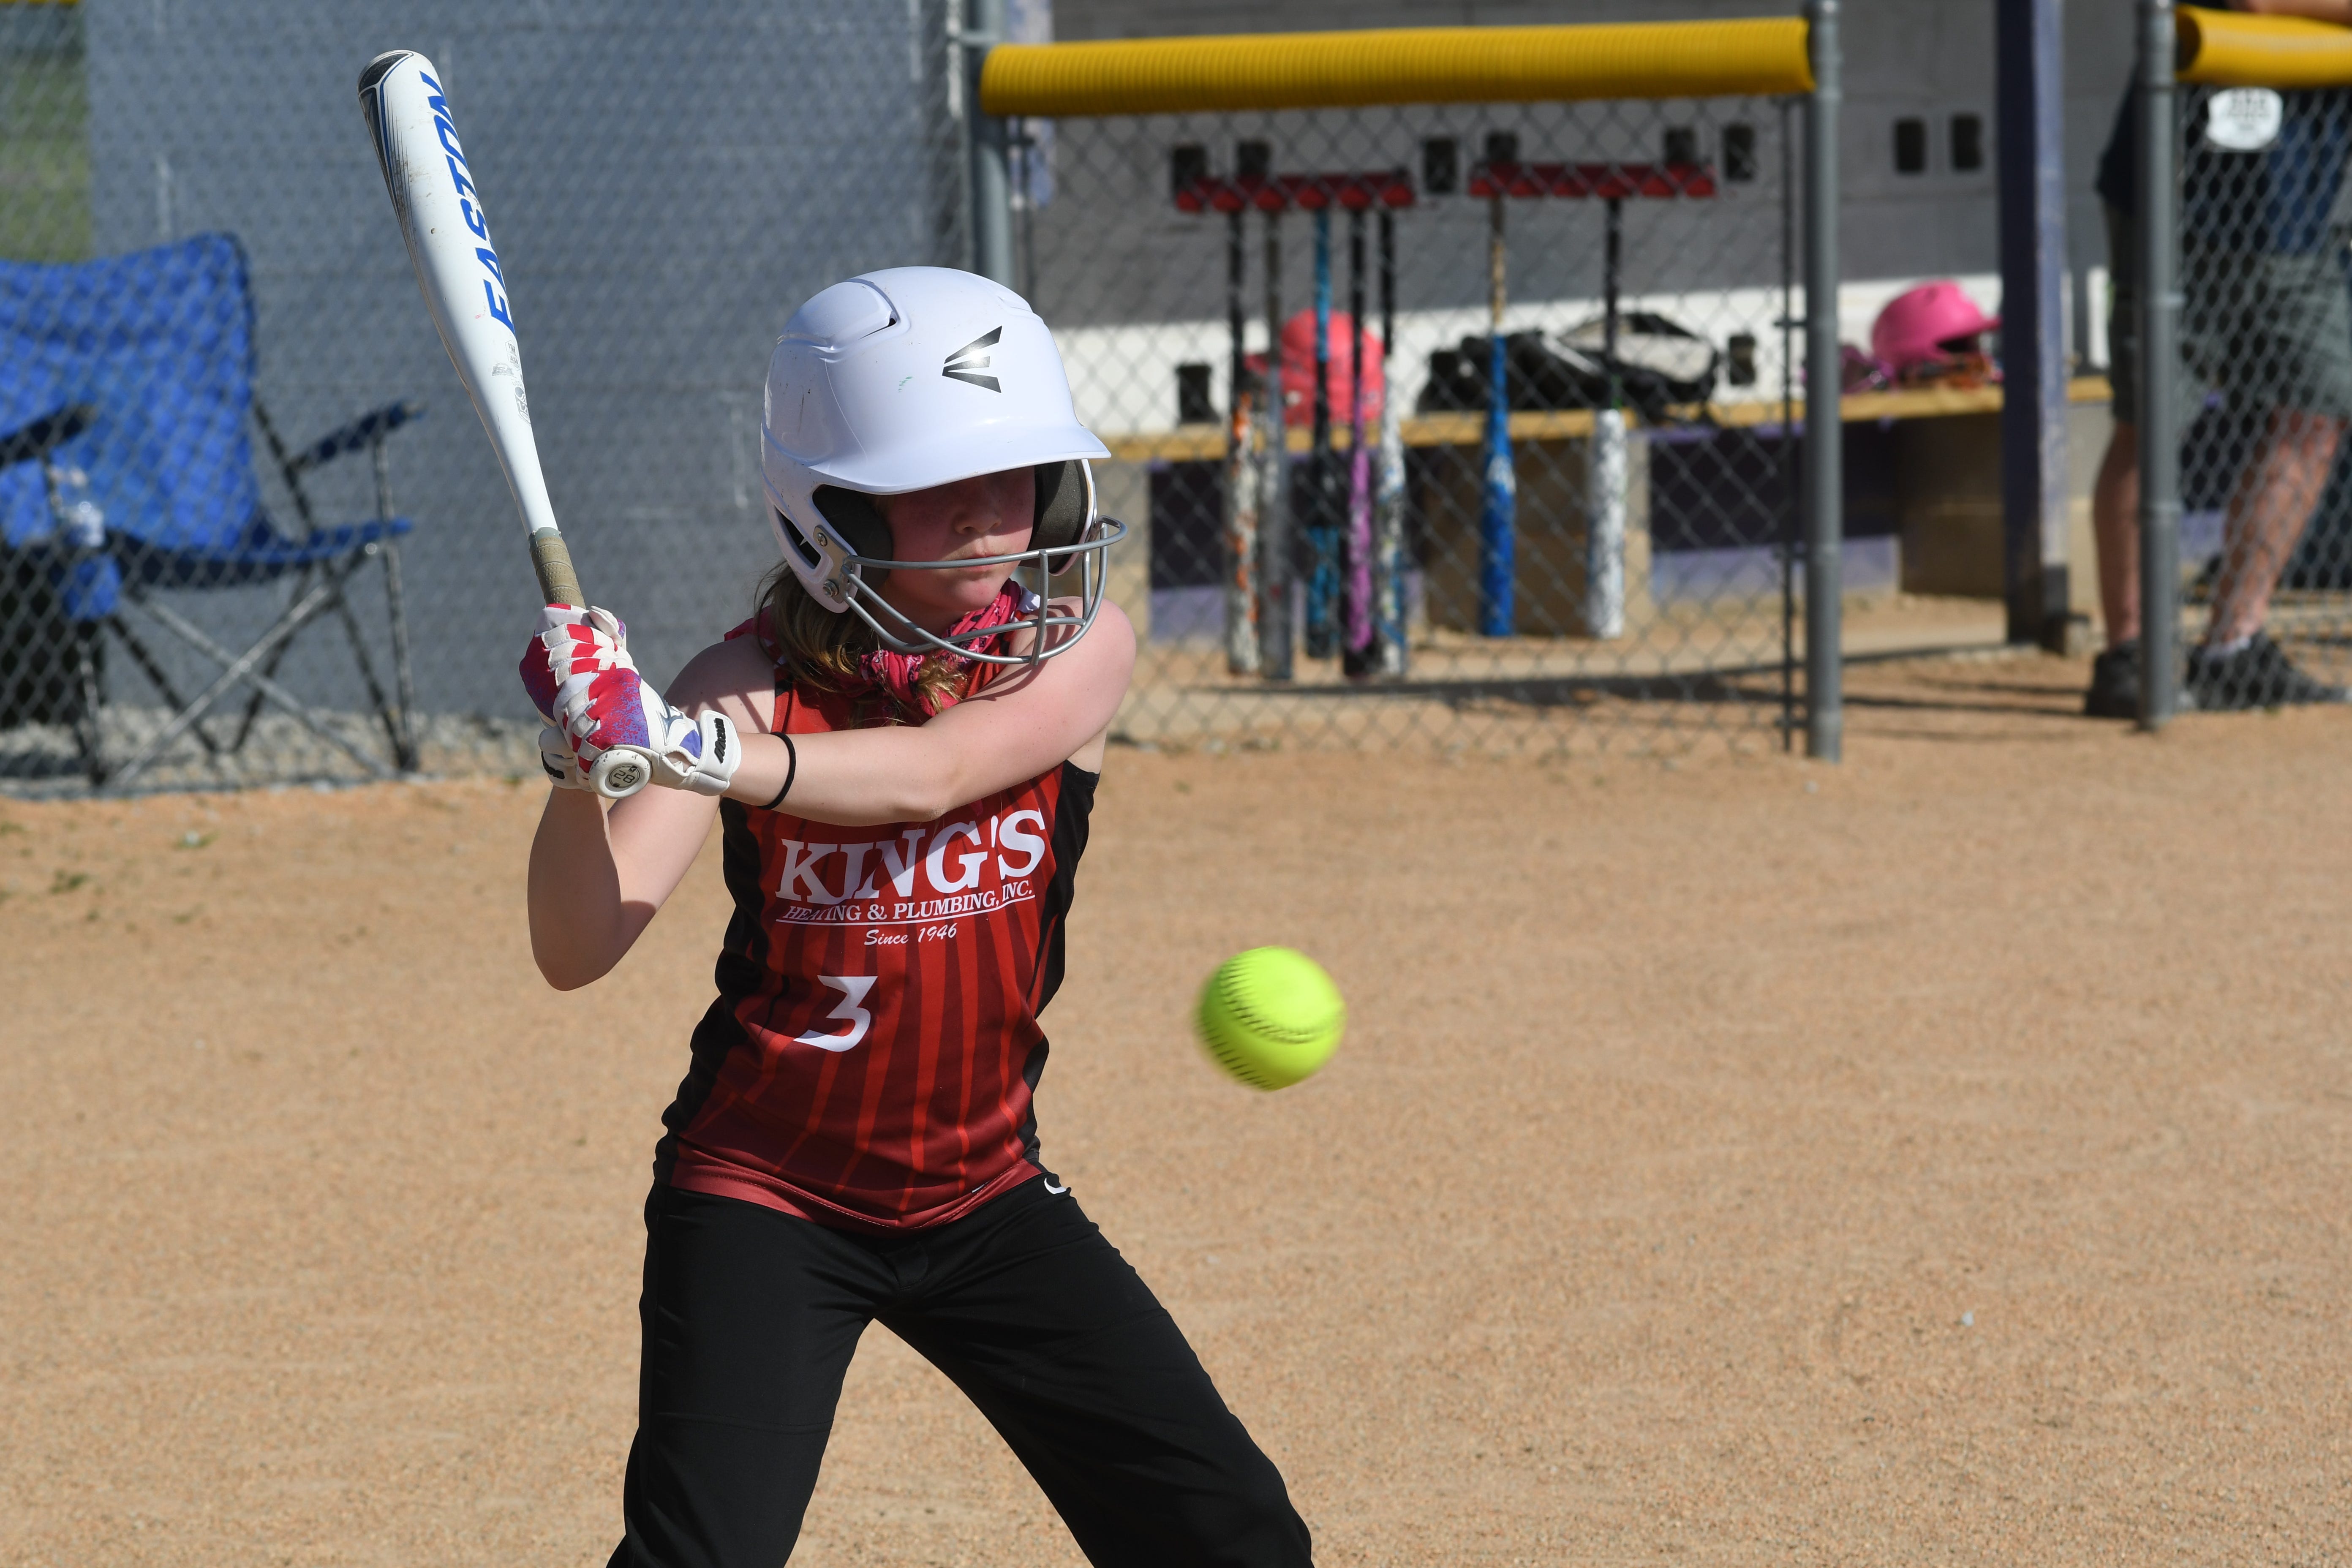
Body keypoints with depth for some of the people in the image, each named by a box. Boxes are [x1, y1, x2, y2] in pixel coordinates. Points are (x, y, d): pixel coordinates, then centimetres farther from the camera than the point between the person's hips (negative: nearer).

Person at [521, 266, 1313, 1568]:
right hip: (765, 1196, -3)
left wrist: (698, 754, -44)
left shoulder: (1076, 646, -10)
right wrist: (588, 764, -43)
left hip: (985, 1192, 3)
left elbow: (926, 777, -30)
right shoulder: (757, 685, -16)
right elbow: (575, 951, -25)